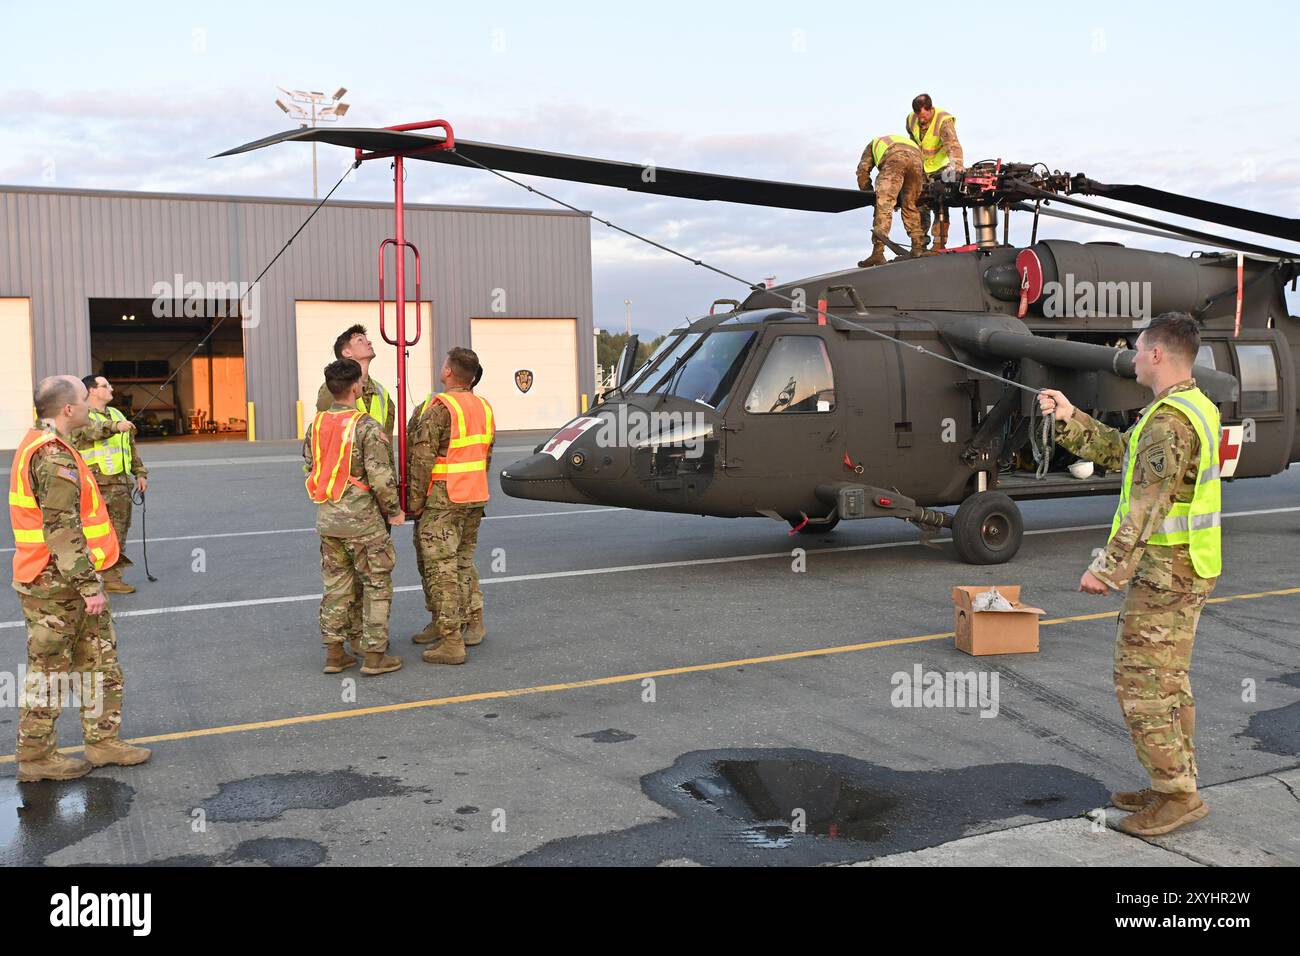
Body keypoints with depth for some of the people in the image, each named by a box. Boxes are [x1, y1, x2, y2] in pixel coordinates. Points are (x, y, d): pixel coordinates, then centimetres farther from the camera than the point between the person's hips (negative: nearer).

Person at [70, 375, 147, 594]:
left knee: (118, 533, 11)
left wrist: (140, 473, 17)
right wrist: (115, 426, -46)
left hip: (120, 484, 7)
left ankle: (112, 576, 19)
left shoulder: (117, 414, 18)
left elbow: (132, 446, 23)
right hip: (96, 485, -7)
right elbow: (93, 430, -29)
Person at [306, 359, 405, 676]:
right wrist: (394, 510, -3)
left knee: (336, 585, 14)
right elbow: (381, 477, -17)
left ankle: (334, 653, 18)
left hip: (327, 519, 6)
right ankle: (373, 656, 7)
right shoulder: (366, 426, -15)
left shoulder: (317, 424, 5)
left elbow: (311, 469, 12)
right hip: (362, 519, -6)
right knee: (377, 585, 5)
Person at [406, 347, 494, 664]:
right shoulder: (484, 408, 9)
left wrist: (414, 501, -10)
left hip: (441, 500, -8)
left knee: (440, 567, -4)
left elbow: (422, 459, -17)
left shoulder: (439, 408, -15)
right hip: (474, 499, 8)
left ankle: (451, 643, -4)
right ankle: (473, 622, 25)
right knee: (463, 561, 21)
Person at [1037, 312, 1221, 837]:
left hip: (1166, 570, -11)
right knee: (1169, 681, 18)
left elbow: (1146, 505, -27)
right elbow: (1121, 452, 19)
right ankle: (1176, 786, 26)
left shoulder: (1168, 423, -21)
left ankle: (1178, 795, 3)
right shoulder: (1194, 408, 12)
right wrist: (1070, 418, 17)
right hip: (1187, 569, 11)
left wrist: (1109, 567, -25)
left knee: (1140, 683, -3)